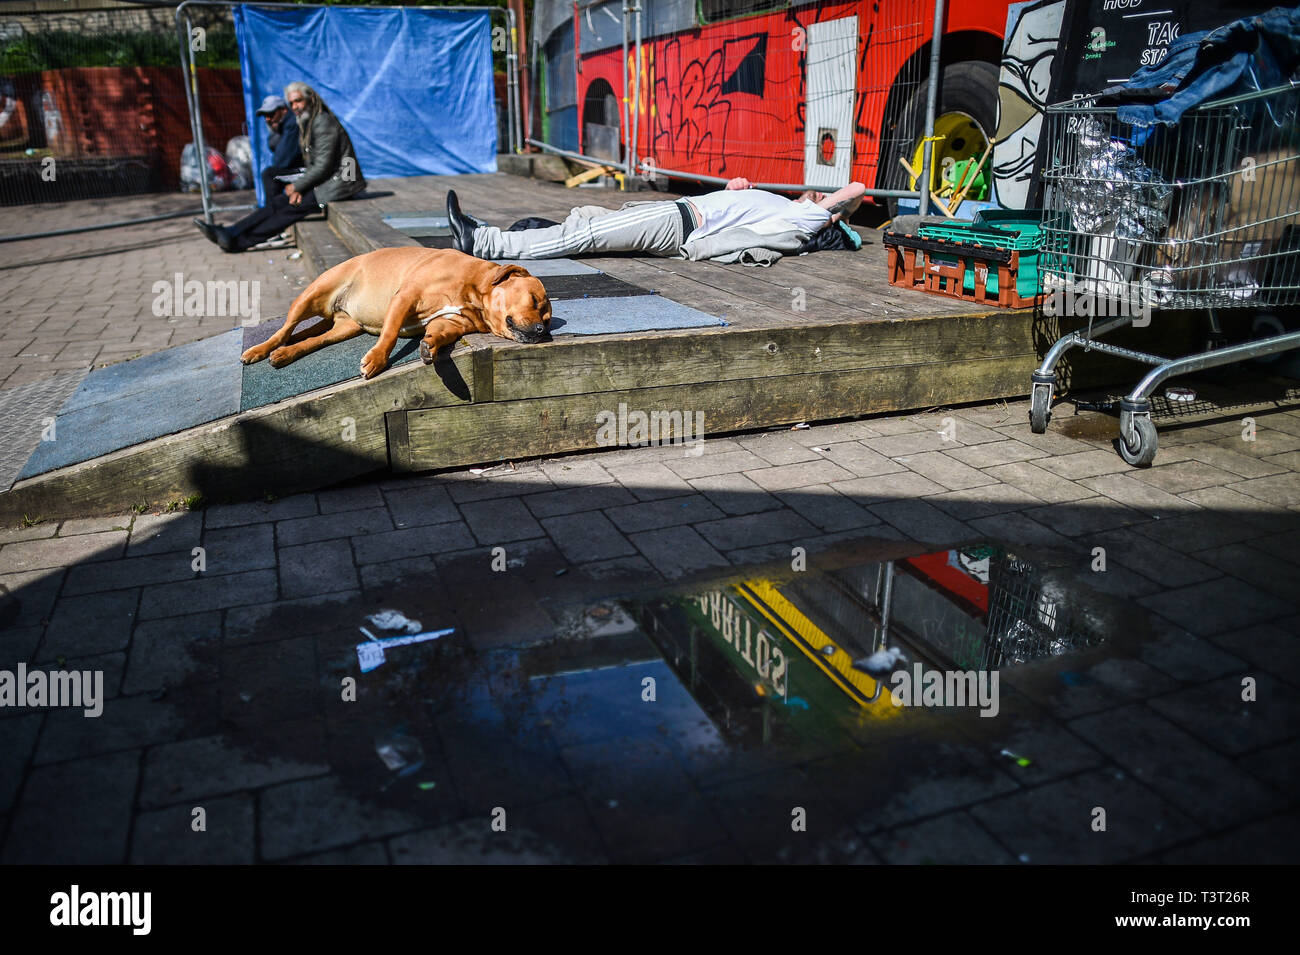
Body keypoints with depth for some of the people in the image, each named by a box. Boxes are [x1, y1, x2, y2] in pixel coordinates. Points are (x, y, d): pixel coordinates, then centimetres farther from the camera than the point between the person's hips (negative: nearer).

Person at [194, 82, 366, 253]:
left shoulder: (324, 123, -15)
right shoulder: (308, 123, 17)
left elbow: (323, 166, -20)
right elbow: (312, 165, 17)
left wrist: (296, 186, -10)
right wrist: (300, 188, -1)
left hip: (338, 184, -9)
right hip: (323, 181, 9)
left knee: (291, 209, -16)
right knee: (277, 201, -3)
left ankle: (240, 242, -15)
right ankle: (231, 232, -9)